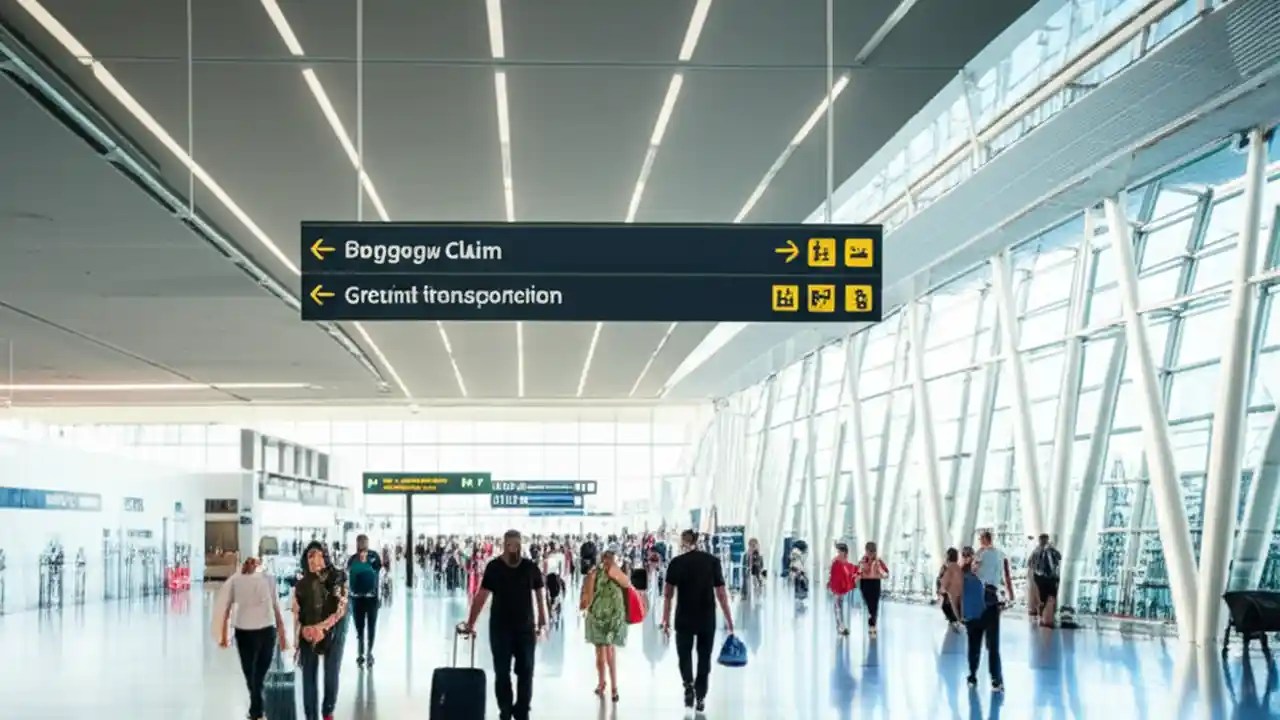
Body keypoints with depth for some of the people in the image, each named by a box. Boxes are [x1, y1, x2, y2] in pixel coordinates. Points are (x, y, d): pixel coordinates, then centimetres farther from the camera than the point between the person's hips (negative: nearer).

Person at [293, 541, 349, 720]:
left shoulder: (337, 578, -6)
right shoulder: (302, 584, 2)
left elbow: (341, 609, -9)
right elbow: (296, 613, 5)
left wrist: (321, 627, -17)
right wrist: (304, 630, -6)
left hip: (332, 634, -2)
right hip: (308, 636, 2)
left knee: (331, 676, 5)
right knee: (309, 678, 3)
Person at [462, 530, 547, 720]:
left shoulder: (530, 567, -1)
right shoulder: (494, 567, -5)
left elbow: (539, 594, 8)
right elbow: (482, 596, -7)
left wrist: (542, 622, 5)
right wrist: (470, 623, -10)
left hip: (525, 627, 1)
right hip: (500, 628, -1)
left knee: (526, 671, 4)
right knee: (502, 671, 3)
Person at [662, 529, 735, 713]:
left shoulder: (677, 563, -4)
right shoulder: (713, 561, 0)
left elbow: (668, 593, -7)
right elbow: (721, 593, -1)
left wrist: (666, 619, -1)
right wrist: (729, 619, 5)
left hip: (684, 618, -1)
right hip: (707, 618, 1)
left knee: (684, 653, 14)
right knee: (704, 657, 12)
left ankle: (689, 684, -10)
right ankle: (701, 697, 12)